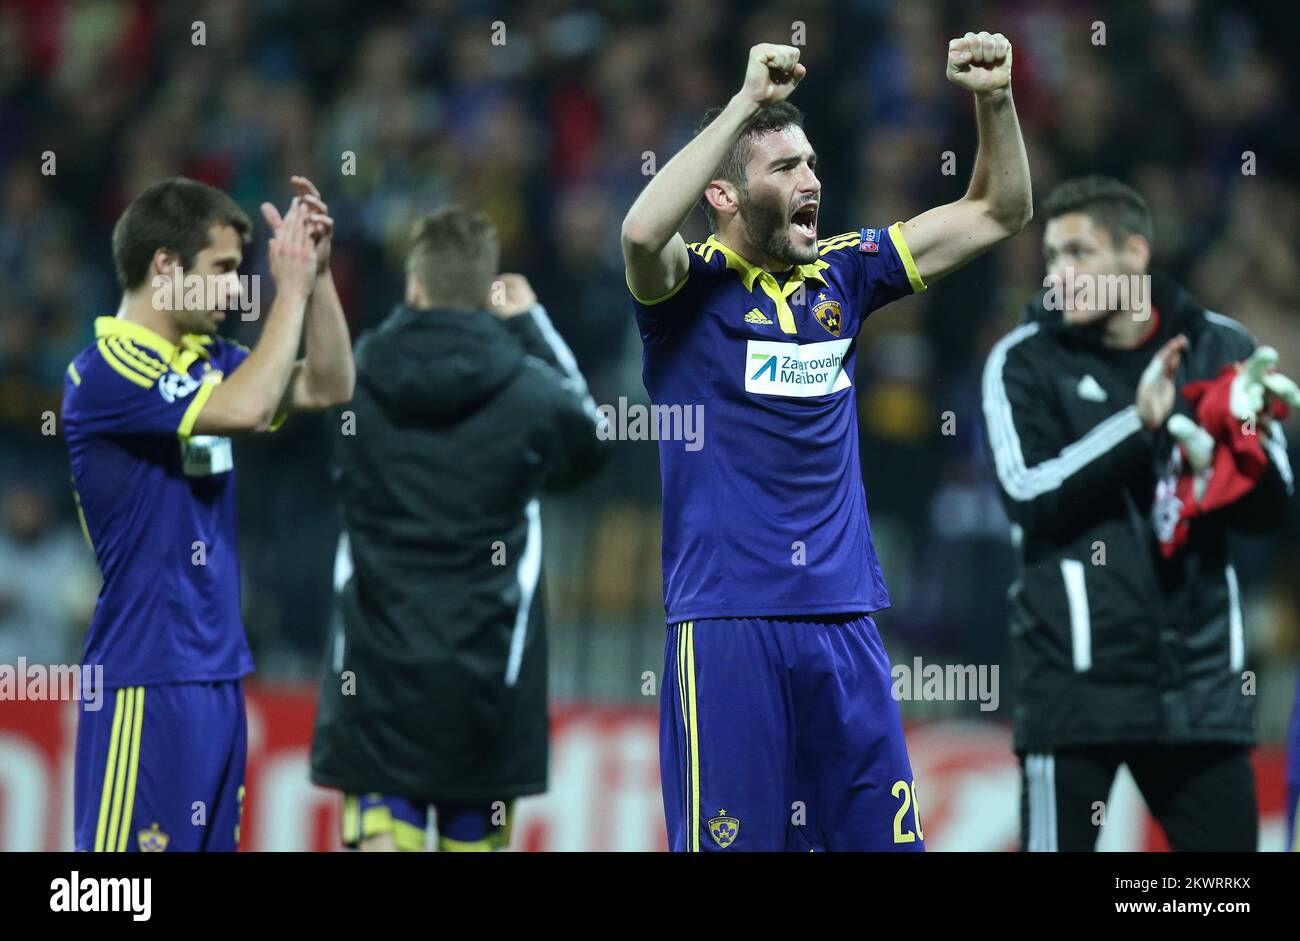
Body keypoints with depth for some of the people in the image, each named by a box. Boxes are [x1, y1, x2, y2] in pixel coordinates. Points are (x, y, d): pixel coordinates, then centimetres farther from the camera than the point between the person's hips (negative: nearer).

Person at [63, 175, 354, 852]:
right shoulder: (104, 374, -15)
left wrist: (317, 274, 2)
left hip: (217, 669, 9)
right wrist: (290, 289, -16)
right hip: (147, 682, -9)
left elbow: (328, 388, 15)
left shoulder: (205, 358, 11)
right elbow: (245, 409, -26)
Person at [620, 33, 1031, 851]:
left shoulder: (842, 274, 11)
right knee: (731, 841, -5)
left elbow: (998, 213, 16)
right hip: (729, 622, -5)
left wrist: (995, 99, -1)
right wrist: (746, 102, -24)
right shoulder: (695, 284, -4)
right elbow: (642, 231, -28)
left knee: (883, 832, 7)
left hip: (845, 620, 5)